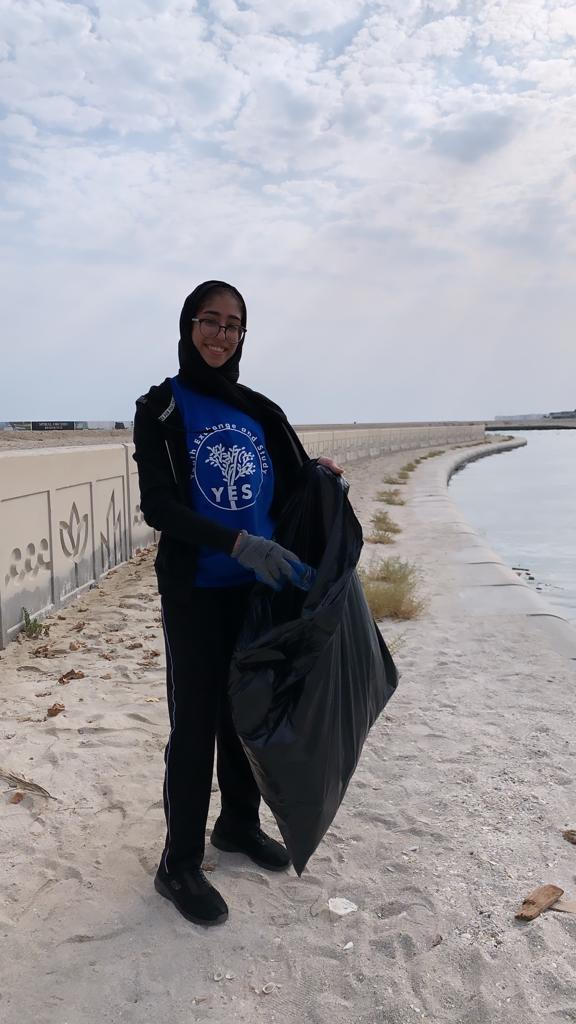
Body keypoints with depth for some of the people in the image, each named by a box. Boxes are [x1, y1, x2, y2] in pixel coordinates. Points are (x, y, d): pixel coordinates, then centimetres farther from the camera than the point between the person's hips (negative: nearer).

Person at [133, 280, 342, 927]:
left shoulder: (259, 412, 7)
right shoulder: (161, 408, -6)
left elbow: (291, 489, 15)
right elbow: (156, 506, -16)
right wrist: (239, 544, -27)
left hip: (258, 589, 5)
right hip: (194, 594, -5)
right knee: (195, 723, 1)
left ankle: (239, 824, 36)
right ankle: (179, 866, 17)